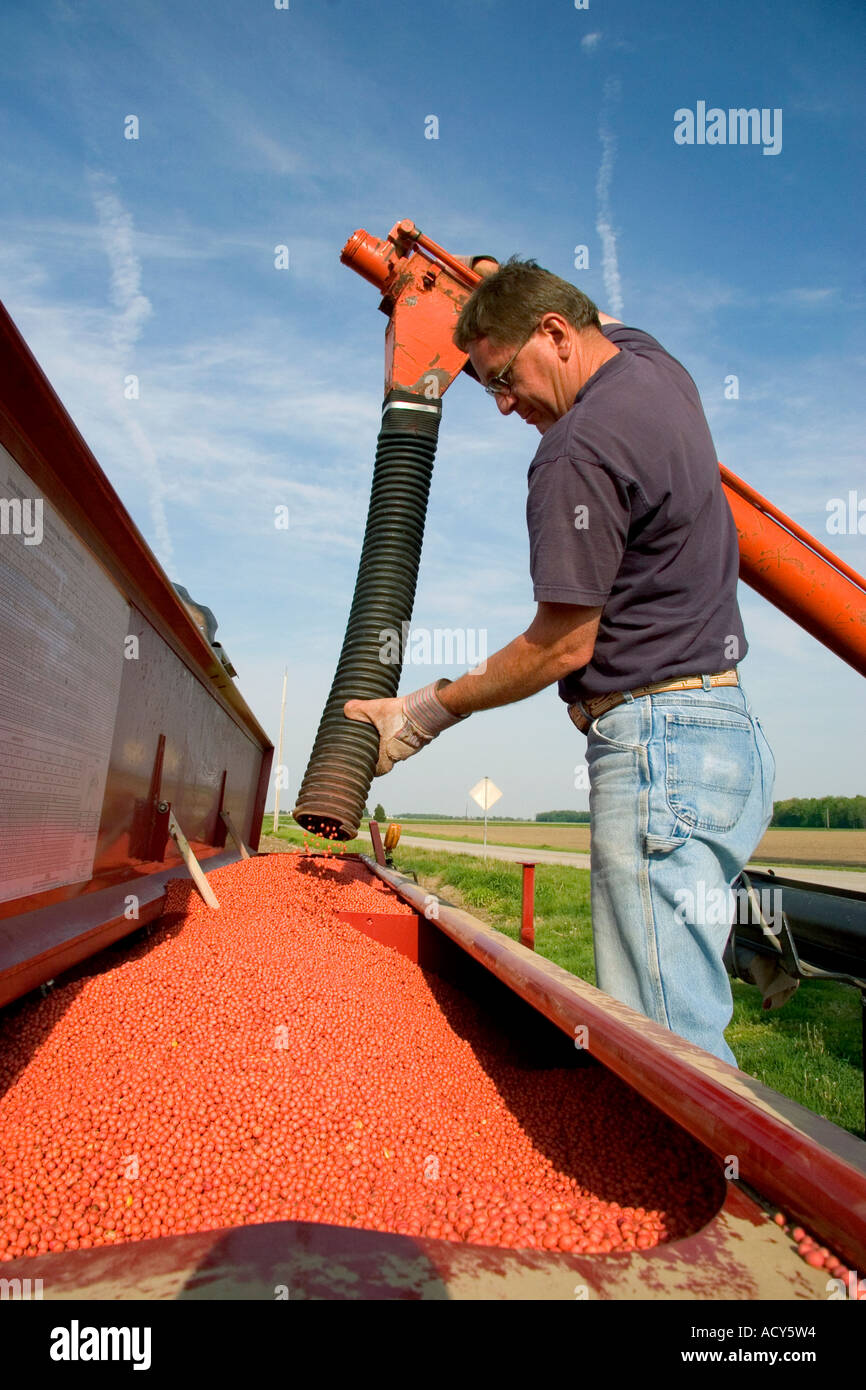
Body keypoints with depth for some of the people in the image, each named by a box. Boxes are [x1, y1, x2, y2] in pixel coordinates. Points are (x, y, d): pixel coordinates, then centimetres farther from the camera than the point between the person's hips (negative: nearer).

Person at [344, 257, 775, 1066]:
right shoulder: (653, 363, 15)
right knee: (674, 1022, 15)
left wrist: (428, 713, -2)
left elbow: (563, 644, -14)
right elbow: (602, 324, 40)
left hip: (656, 741, -10)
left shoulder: (578, 448, -15)